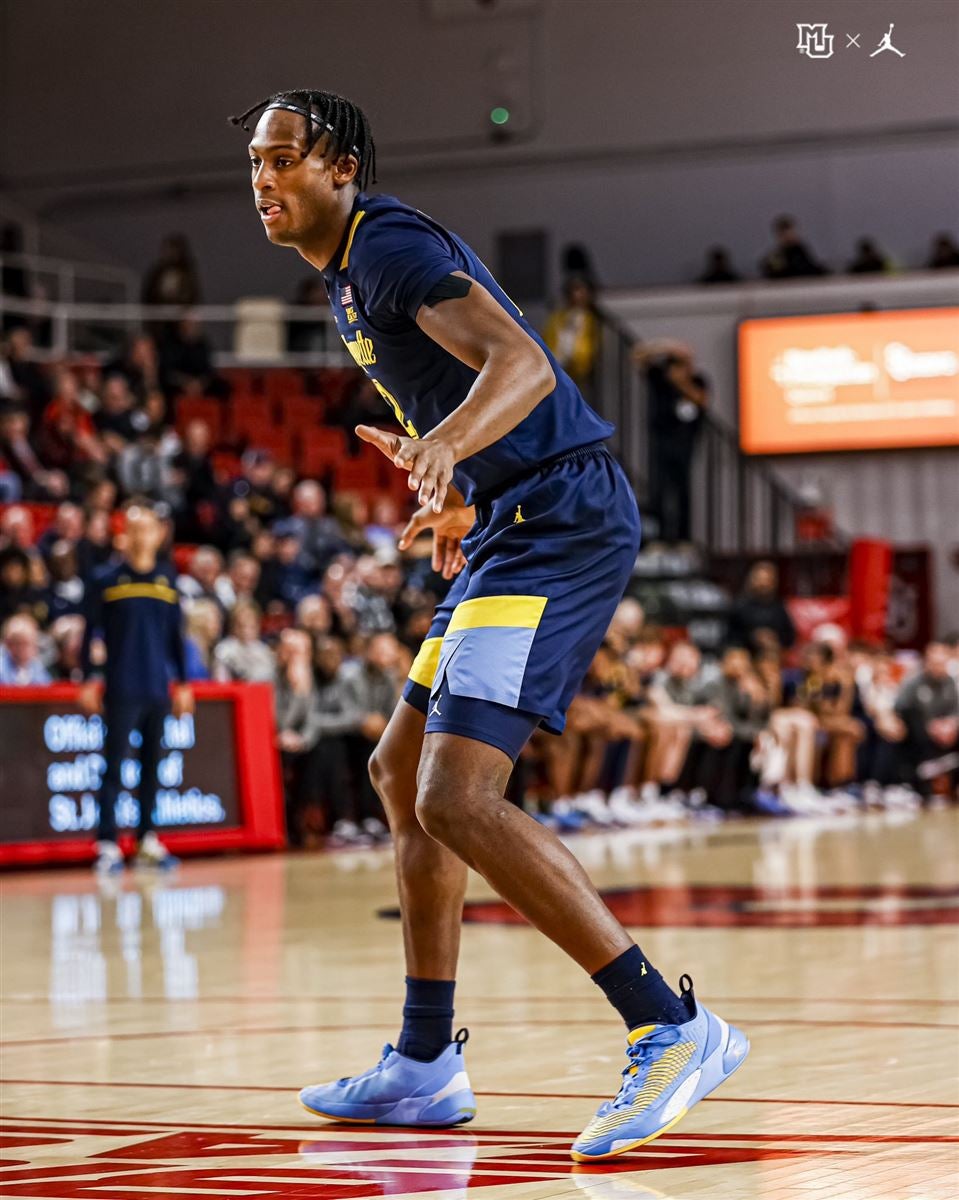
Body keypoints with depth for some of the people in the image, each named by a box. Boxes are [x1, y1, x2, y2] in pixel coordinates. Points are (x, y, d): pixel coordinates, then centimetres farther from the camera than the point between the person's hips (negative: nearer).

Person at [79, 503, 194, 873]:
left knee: (152, 763, 8)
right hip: (121, 688, -3)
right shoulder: (107, 580, -1)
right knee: (114, 765, -4)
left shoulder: (167, 581, 8)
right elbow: (91, 632, 0)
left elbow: (176, 635, 13)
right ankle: (107, 845, -5)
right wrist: (88, 680, -5)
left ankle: (148, 841, 15)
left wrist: (182, 682, 12)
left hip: (159, 690, 3)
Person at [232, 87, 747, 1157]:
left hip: (558, 525, -11)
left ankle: (671, 1029, -21)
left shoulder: (389, 247, -11)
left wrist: (446, 446, -44)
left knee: (456, 799, -20)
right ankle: (424, 1067, 23)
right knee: (401, 772, 17)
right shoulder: (353, 273, 20)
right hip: (515, 531, 11)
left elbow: (524, 364, -26)